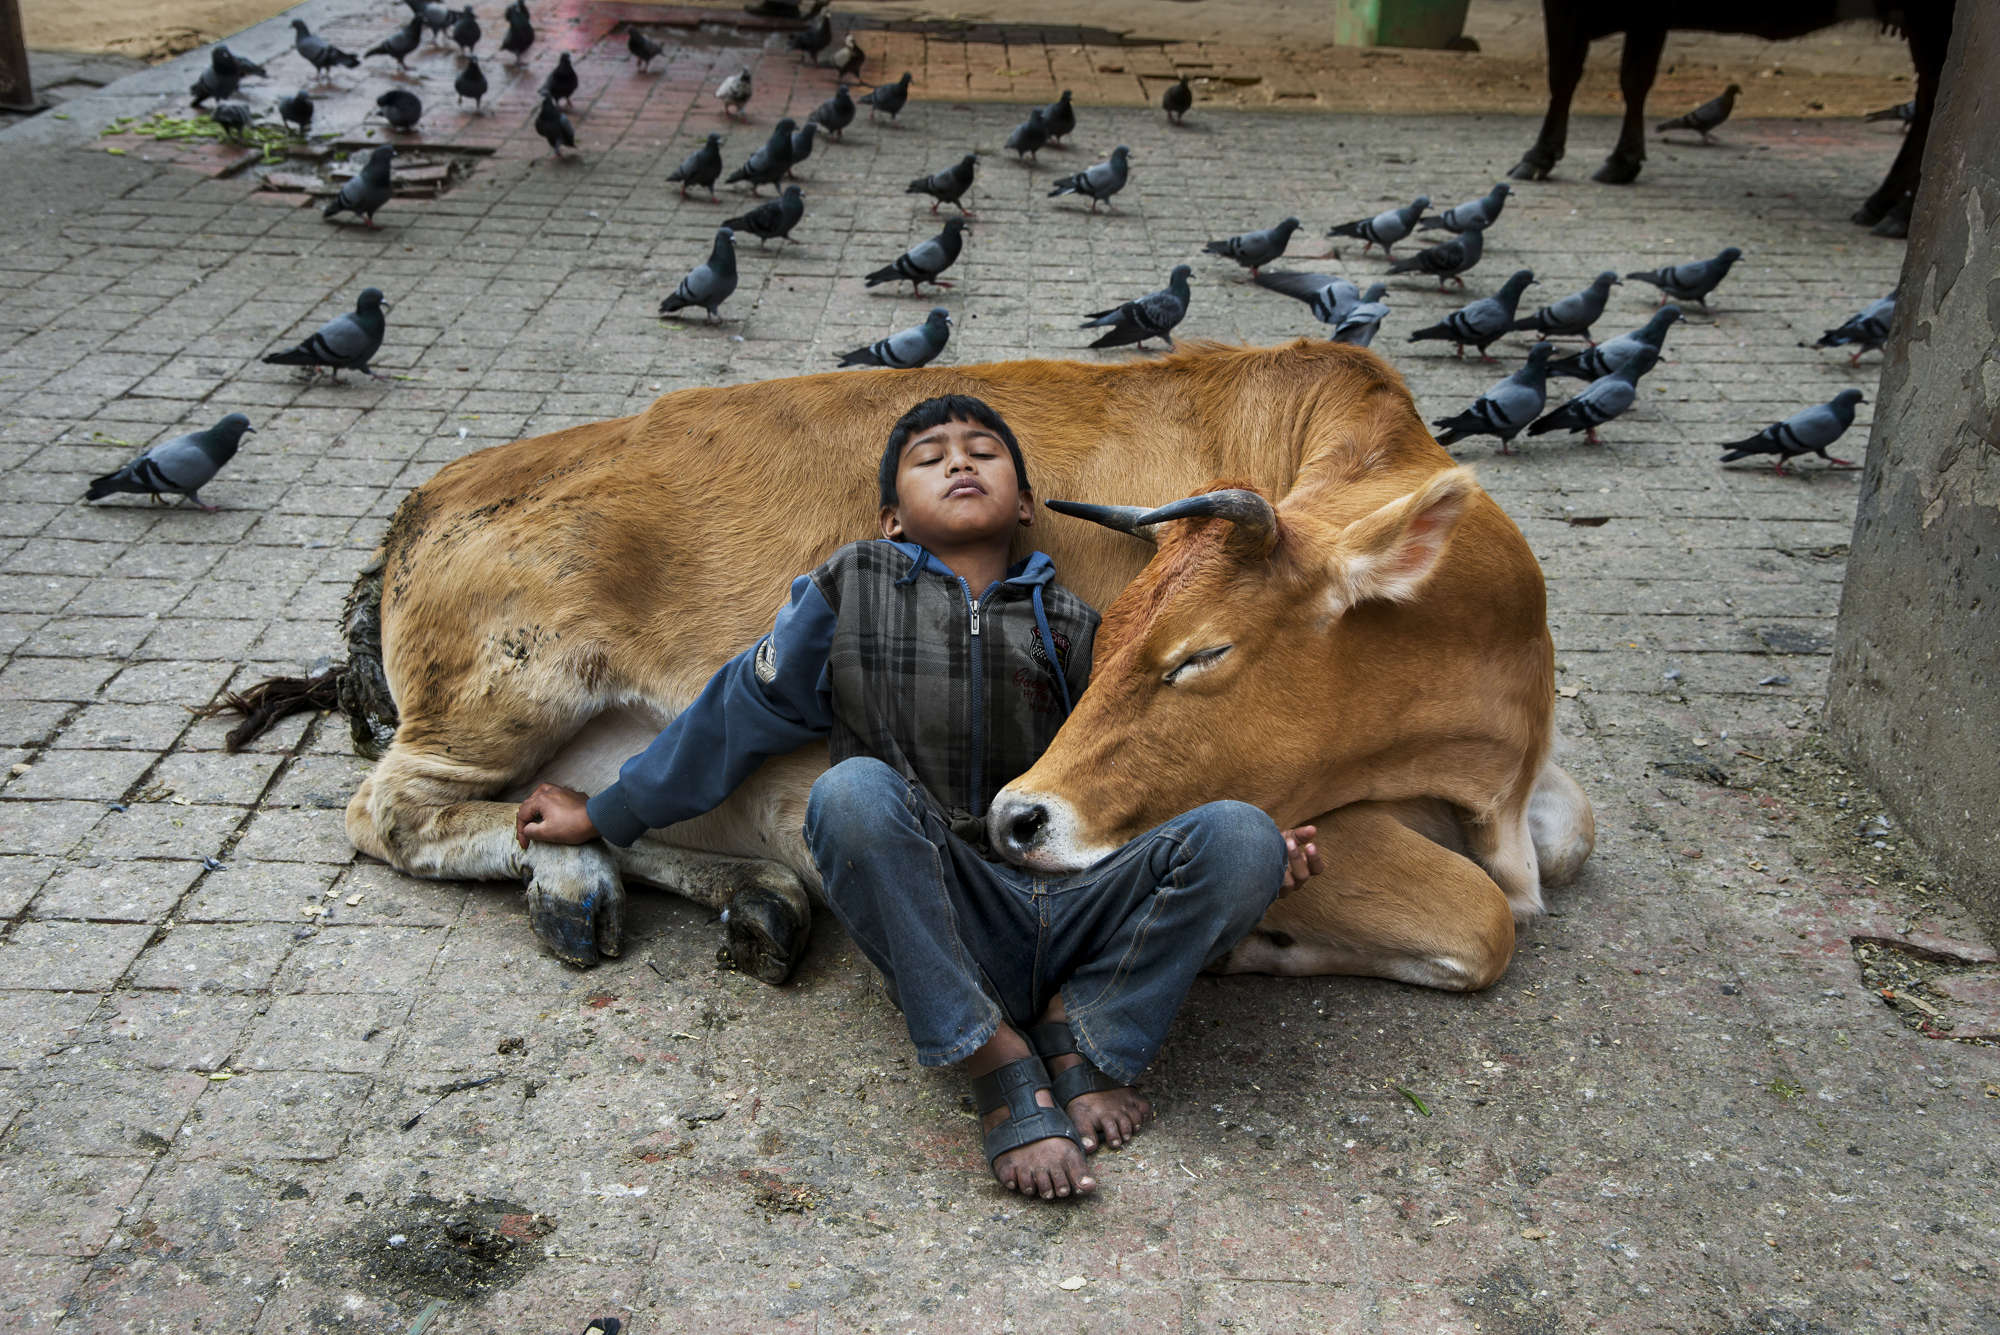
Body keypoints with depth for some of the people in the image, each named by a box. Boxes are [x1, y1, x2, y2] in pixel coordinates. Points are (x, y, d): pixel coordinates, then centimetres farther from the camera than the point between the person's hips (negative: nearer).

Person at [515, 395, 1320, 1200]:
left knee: (1238, 836, -22)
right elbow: (740, 712, 18)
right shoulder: (853, 590, 12)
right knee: (852, 792, -32)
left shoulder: (1069, 628, 15)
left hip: (1073, 907, 2)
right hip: (935, 931, -1)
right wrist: (605, 817, 23)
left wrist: (1266, 851, 4)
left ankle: (1082, 1032, -9)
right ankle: (999, 1068, -26)